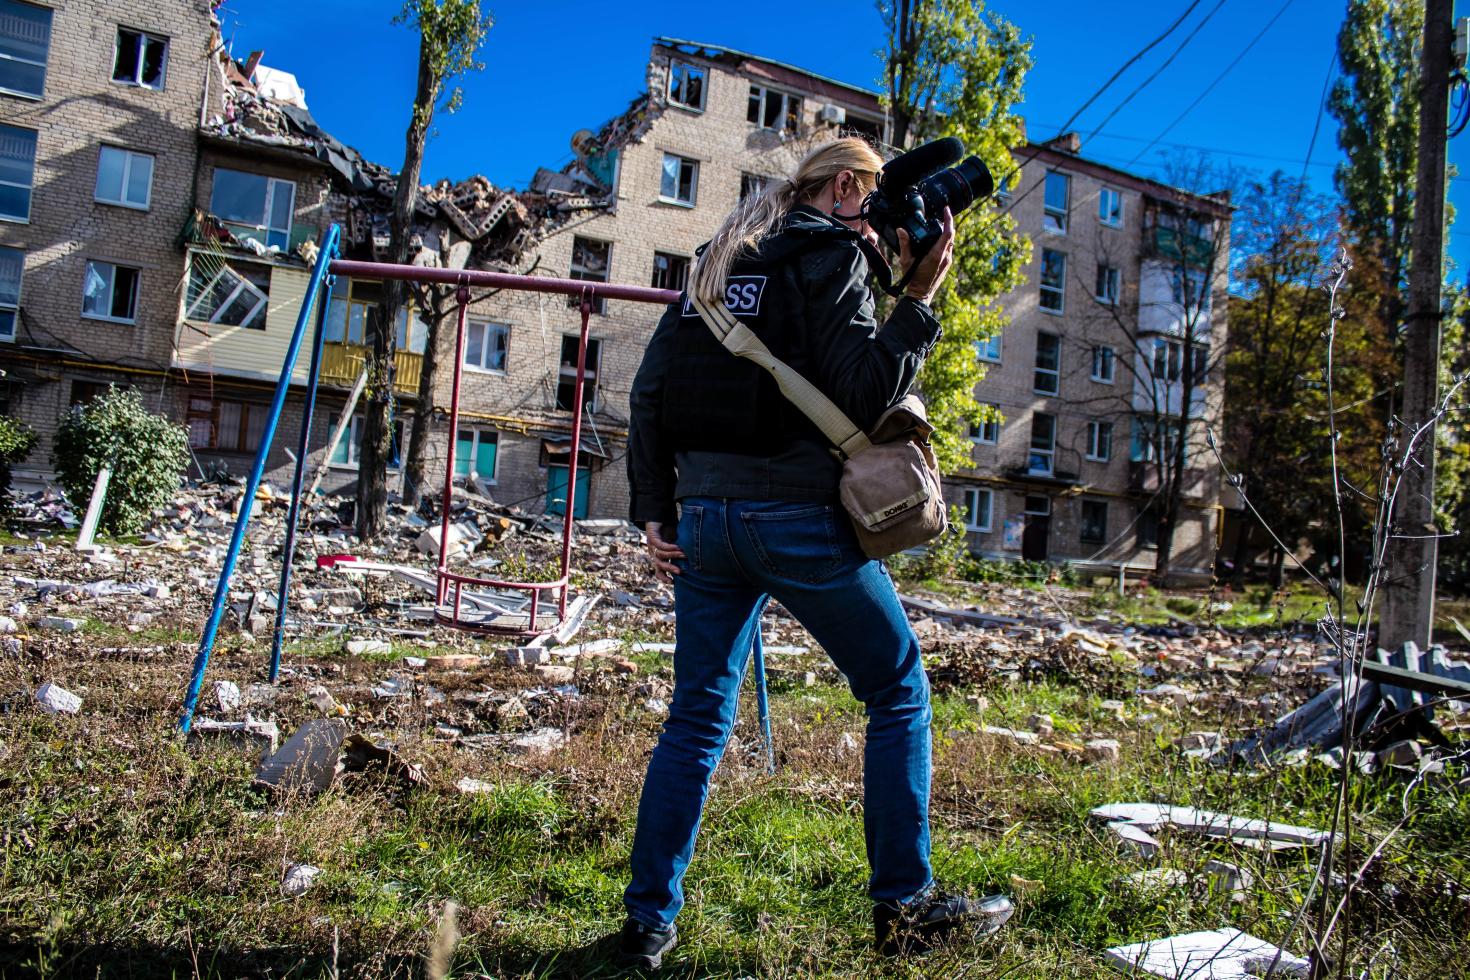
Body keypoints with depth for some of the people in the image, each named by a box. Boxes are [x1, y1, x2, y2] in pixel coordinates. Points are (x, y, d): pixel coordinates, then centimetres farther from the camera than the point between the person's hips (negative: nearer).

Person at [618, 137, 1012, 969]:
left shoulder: (720, 262, 18)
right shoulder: (832, 257, -2)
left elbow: (649, 393, 12)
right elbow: (865, 398, -13)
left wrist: (655, 510, 12)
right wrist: (921, 300, -7)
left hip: (704, 517, 7)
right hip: (799, 519, -6)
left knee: (697, 717, 13)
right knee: (901, 694, 10)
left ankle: (649, 920, 18)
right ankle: (904, 906, 16)